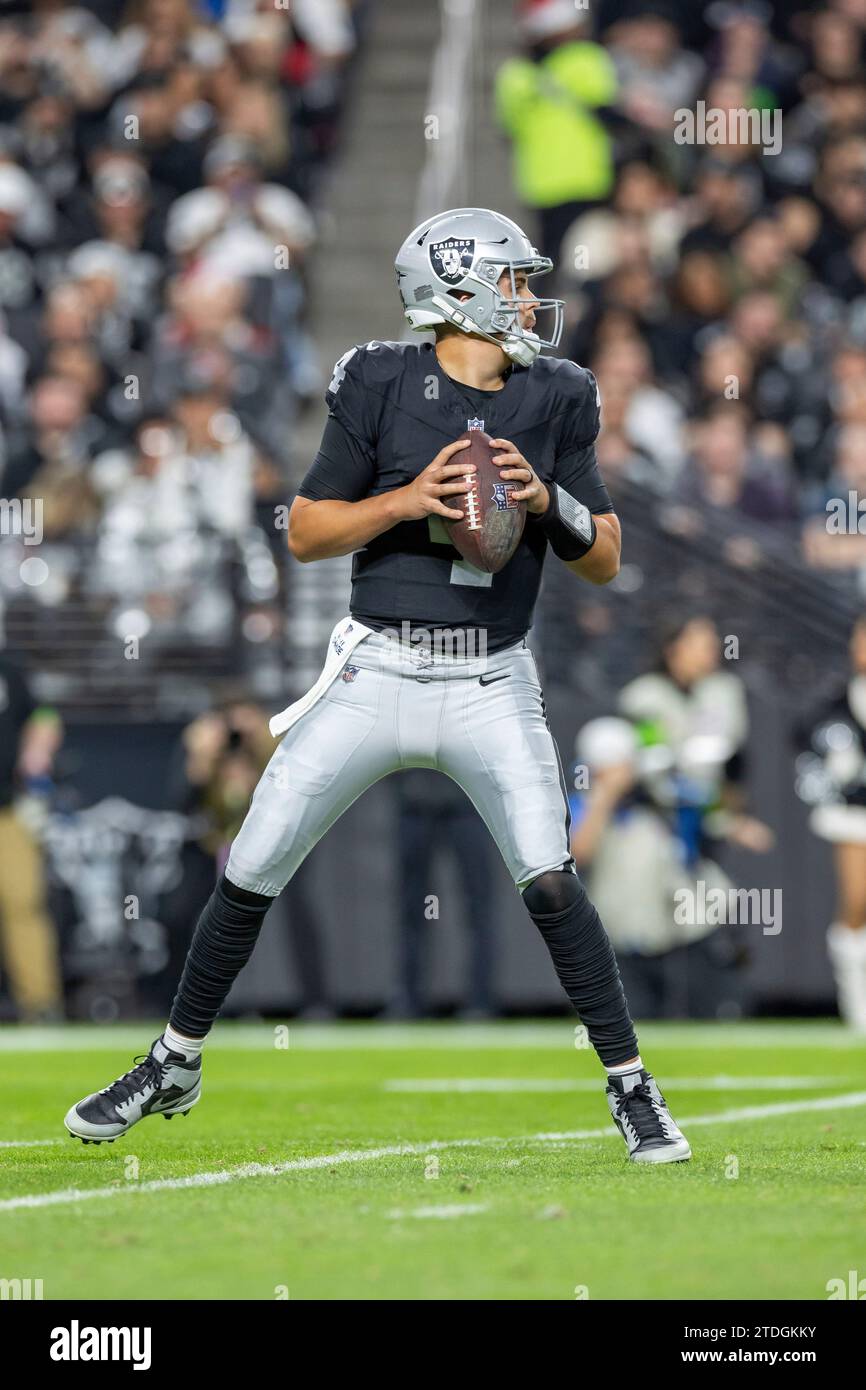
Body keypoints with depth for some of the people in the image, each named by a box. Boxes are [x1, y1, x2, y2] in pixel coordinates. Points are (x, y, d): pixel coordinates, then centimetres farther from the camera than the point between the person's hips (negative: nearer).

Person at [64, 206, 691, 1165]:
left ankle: (629, 1086, -2)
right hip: (374, 676, 0)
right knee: (250, 875, 2)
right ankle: (175, 1066, 22)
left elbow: (605, 562, 6)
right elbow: (306, 532, -1)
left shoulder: (554, 402, 5)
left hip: (490, 686, 0)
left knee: (550, 882, -16)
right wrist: (407, 499, -16)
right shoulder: (381, 387, -3)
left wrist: (548, 501, -12)